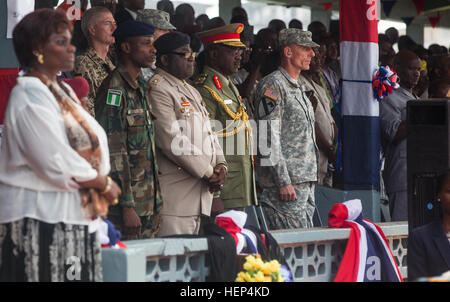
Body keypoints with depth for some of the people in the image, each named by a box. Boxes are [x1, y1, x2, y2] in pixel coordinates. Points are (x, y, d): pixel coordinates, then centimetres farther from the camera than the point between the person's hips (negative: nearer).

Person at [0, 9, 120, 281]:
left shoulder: (62, 91, 16)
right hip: (41, 220, -9)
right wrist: (104, 183, -6)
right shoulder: (30, 95, -12)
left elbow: (92, 142, 14)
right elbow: (57, 164, -19)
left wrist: (100, 183, -3)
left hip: (73, 218, 9)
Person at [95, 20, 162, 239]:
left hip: (147, 204, 9)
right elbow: (114, 152, -17)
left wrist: (155, 205, 17)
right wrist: (127, 206, -20)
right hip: (124, 204, -9)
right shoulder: (114, 90, -13)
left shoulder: (141, 87, 16)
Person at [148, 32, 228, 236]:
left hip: (200, 194, 9)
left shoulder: (191, 91, 21)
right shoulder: (157, 89, -10)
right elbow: (171, 139, -18)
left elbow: (209, 133, 22)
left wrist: (220, 165, 2)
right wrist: (209, 173, -13)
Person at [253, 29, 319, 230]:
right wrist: (283, 181, -21)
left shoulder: (298, 88, 21)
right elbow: (268, 137, -17)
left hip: (306, 183, 10)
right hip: (286, 185, -10)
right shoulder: (272, 85, -9)